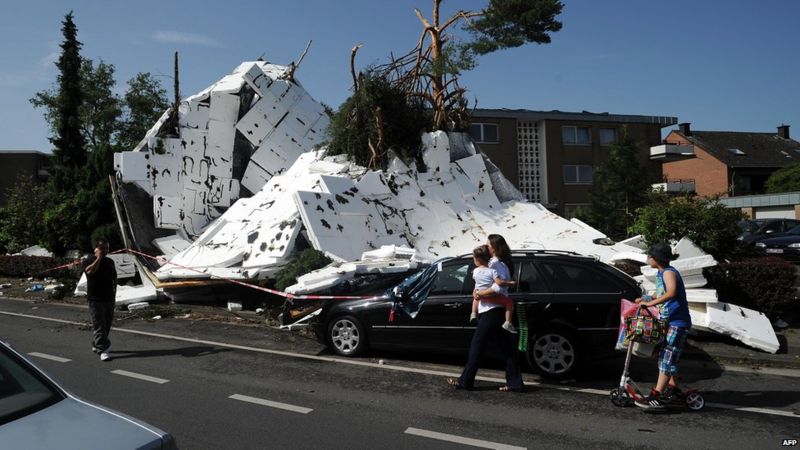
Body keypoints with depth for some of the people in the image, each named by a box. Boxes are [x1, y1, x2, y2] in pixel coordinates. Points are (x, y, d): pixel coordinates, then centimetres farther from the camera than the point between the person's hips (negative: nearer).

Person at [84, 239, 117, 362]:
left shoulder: (110, 262, 13)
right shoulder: (91, 261, -5)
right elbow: (90, 271, -29)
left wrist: (114, 294, 15)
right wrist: (99, 258, -23)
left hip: (109, 299, 7)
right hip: (96, 300, -6)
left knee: (107, 325, 13)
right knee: (99, 325, -8)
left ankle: (96, 345, 30)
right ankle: (103, 350, -10)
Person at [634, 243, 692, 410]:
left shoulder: (669, 272, -16)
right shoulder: (661, 273, 13)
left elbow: (671, 293, -35)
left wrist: (651, 303, -35)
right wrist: (646, 299, 14)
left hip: (677, 323, -10)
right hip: (669, 321, 10)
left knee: (667, 359, -12)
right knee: (669, 358, 18)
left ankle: (657, 396, -13)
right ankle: (673, 389, 32)